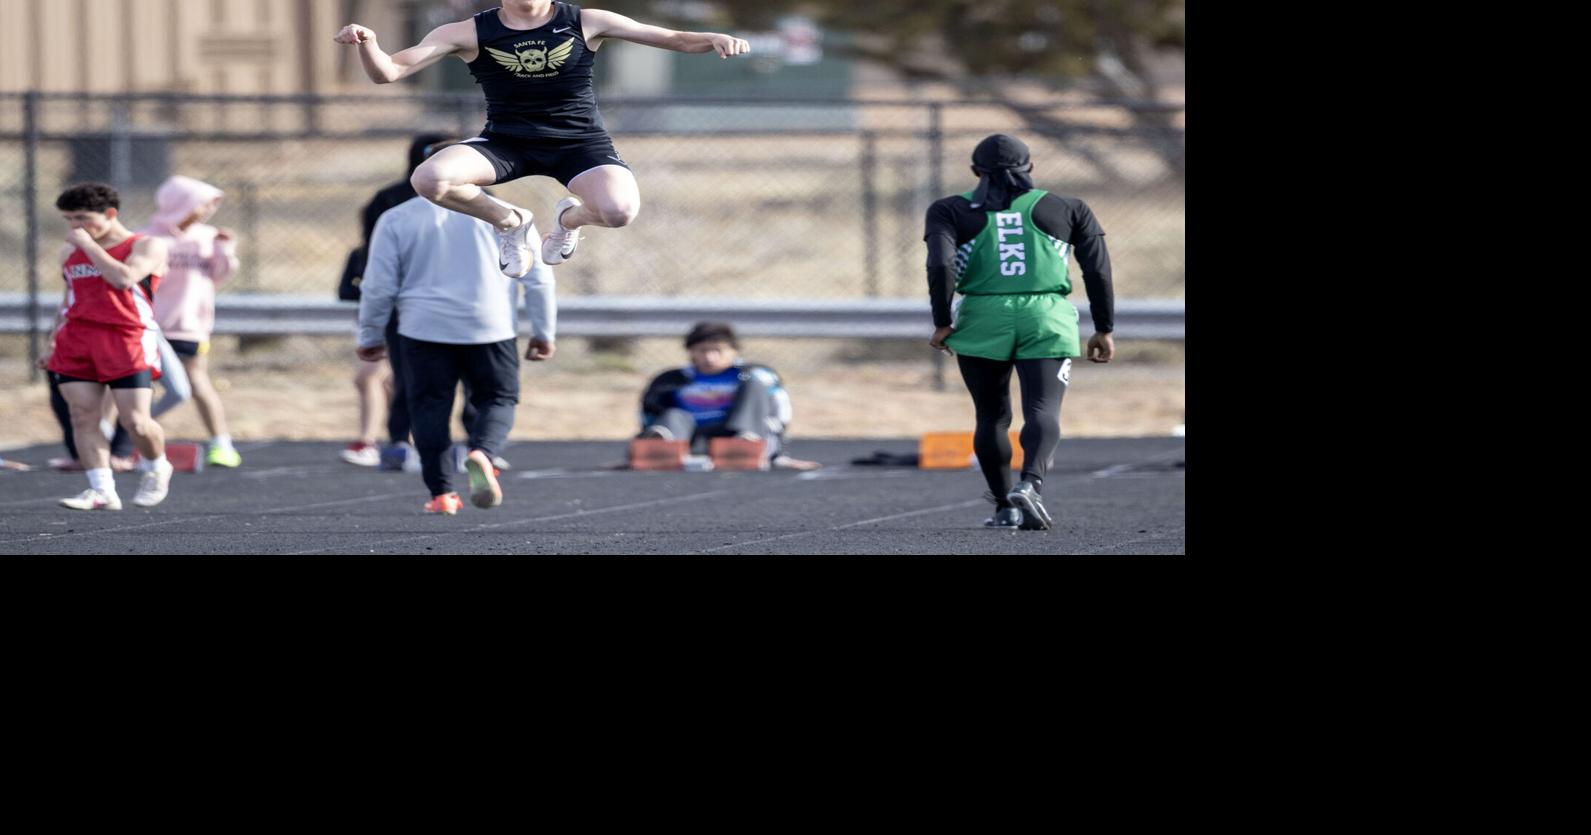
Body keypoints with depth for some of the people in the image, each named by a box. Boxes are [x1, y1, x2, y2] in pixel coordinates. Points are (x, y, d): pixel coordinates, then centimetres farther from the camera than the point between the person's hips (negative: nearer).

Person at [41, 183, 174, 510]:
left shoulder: (146, 246, -2)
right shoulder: (70, 253, 16)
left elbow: (124, 278, -20)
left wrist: (89, 245, -13)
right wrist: (53, 346, 19)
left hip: (127, 339, -5)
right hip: (76, 341, 5)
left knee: (135, 420, -9)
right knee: (83, 416, -7)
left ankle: (157, 468, 20)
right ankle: (101, 490, -7)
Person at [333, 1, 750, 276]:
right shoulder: (470, 34, -7)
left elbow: (673, 39, -2)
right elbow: (387, 72, -10)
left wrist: (713, 40, -24)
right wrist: (367, 44, -33)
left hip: (579, 142, -1)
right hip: (505, 142, 1)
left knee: (620, 210, -32)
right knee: (429, 179, -27)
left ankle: (570, 217, 11)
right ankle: (508, 221, 7)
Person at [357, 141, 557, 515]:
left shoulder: (396, 220, 4)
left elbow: (378, 287, 5)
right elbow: (538, 276, 5)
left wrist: (371, 337, 18)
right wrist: (543, 332, 13)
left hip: (424, 330, 0)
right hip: (490, 329, 0)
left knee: (430, 407, 9)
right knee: (498, 399, 12)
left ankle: (441, 493, 1)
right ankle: (482, 453, -17)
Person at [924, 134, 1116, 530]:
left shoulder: (953, 211, 8)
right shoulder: (1068, 210, 14)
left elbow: (941, 265, -7)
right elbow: (1098, 270, 10)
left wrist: (942, 323, -1)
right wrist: (1103, 329, 16)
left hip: (982, 320, 0)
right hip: (1047, 320, 0)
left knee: (992, 416, 14)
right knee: (1043, 412, -10)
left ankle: (1005, 508, 14)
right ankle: (1030, 485, -34)